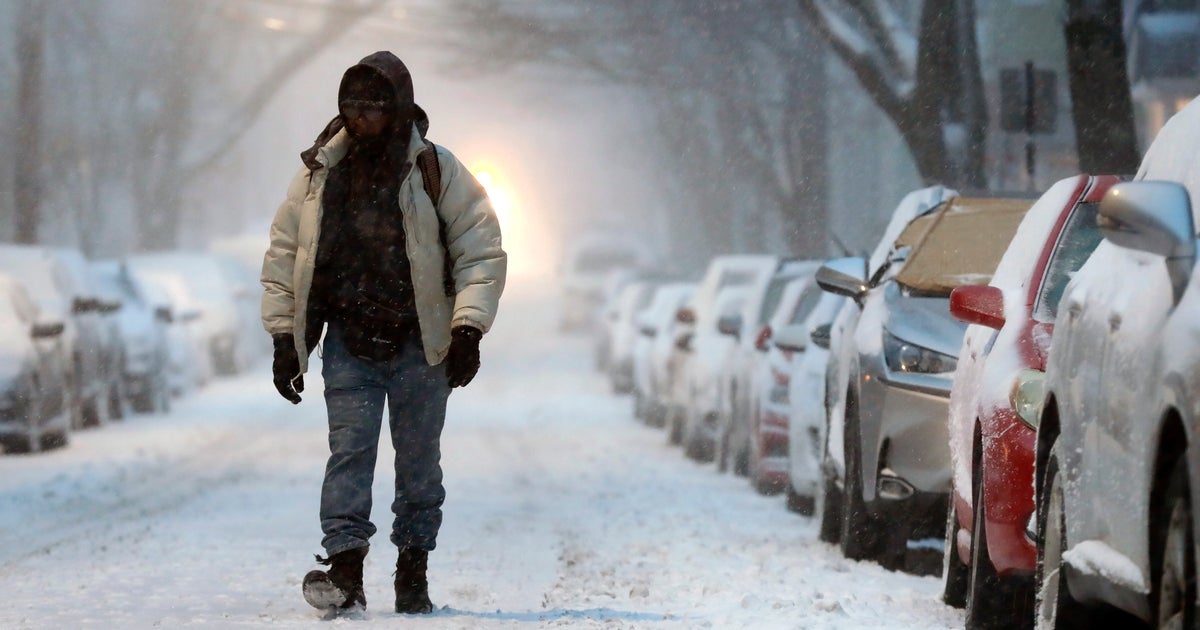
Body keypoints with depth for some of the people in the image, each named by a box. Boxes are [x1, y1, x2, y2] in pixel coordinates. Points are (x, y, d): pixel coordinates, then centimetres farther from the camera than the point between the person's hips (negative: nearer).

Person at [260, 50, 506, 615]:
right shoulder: (319, 173, 6)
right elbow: (283, 257, 12)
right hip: (348, 346, 1)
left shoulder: (437, 172, -1)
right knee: (349, 451, -10)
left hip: (418, 345, -1)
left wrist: (467, 330, -10)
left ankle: (413, 573, 13)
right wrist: (283, 338, 7)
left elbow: (481, 252, -1)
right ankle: (344, 570, -15)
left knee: (419, 459, 5)